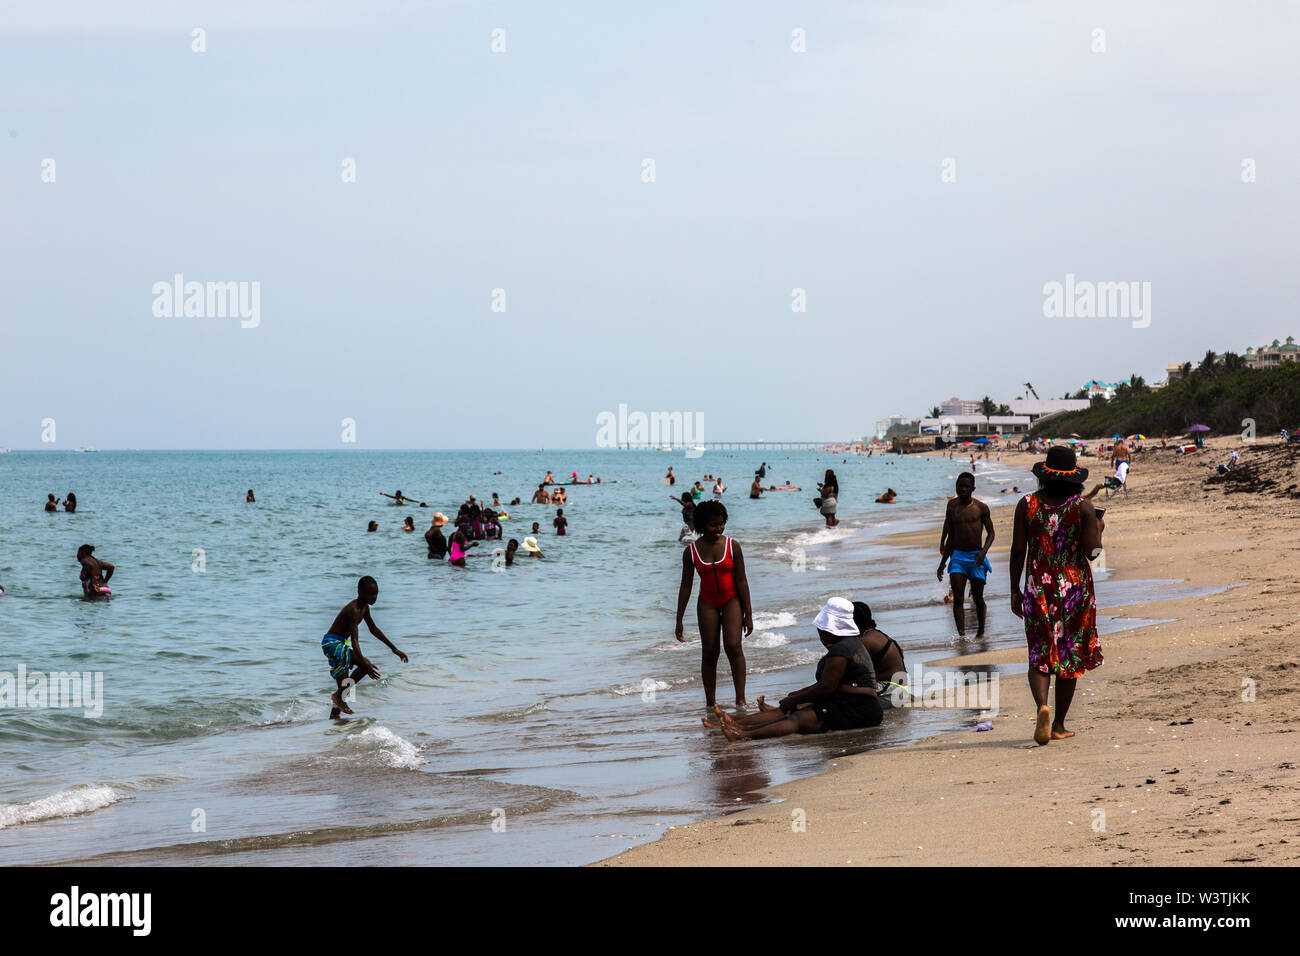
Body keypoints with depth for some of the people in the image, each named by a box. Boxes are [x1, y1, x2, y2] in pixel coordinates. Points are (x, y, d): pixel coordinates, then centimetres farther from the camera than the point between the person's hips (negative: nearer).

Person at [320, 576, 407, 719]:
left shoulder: (364, 608, 8)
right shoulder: (354, 610, -23)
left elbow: (374, 629, 22)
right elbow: (355, 640, -31)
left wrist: (394, 649, 24)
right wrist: (366, 665, -40)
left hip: (340, 644, 10)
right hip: (332, 643, -10)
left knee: (343, 686, 13)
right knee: (366, 664, -23)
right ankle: (339, 696, -15)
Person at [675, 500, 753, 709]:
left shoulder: (732, 546, -5)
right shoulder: (691, 551, -2)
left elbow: (742, 581, -2)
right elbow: (685, 586, 3)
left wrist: (748, 615, -5)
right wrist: (679, 620, 2)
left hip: (732, 599, -1)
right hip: (707, 603, 1)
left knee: (733, 646, -18)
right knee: (709, 652, 0)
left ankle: (740, 699, -16)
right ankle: (710, 703, 8)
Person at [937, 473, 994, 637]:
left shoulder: (981, 507, -3)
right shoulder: (952, 505, 7)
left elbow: (990, 533, 3)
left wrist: (983, 552, -16)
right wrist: (942, 563, 15)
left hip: (976, 557, -2)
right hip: (957, 556, 2)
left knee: (978, 598, 4)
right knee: (957, 598, -10)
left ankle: (981, 631, 24)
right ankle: (961, 635, -15)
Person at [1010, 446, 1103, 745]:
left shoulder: (1027, 505, -2)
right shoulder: (1083, 507, -6)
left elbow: (1018, 551, -3)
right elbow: (1092, 551, -10)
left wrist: (1014, 591, 5)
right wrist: (1098, 530, 11)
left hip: (1037, 587, 1)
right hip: (1075, 586, 0)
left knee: (1040, 655, 5)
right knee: (1069, 654, 11)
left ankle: (1042, 706, -23)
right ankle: (1058, 724, 15)